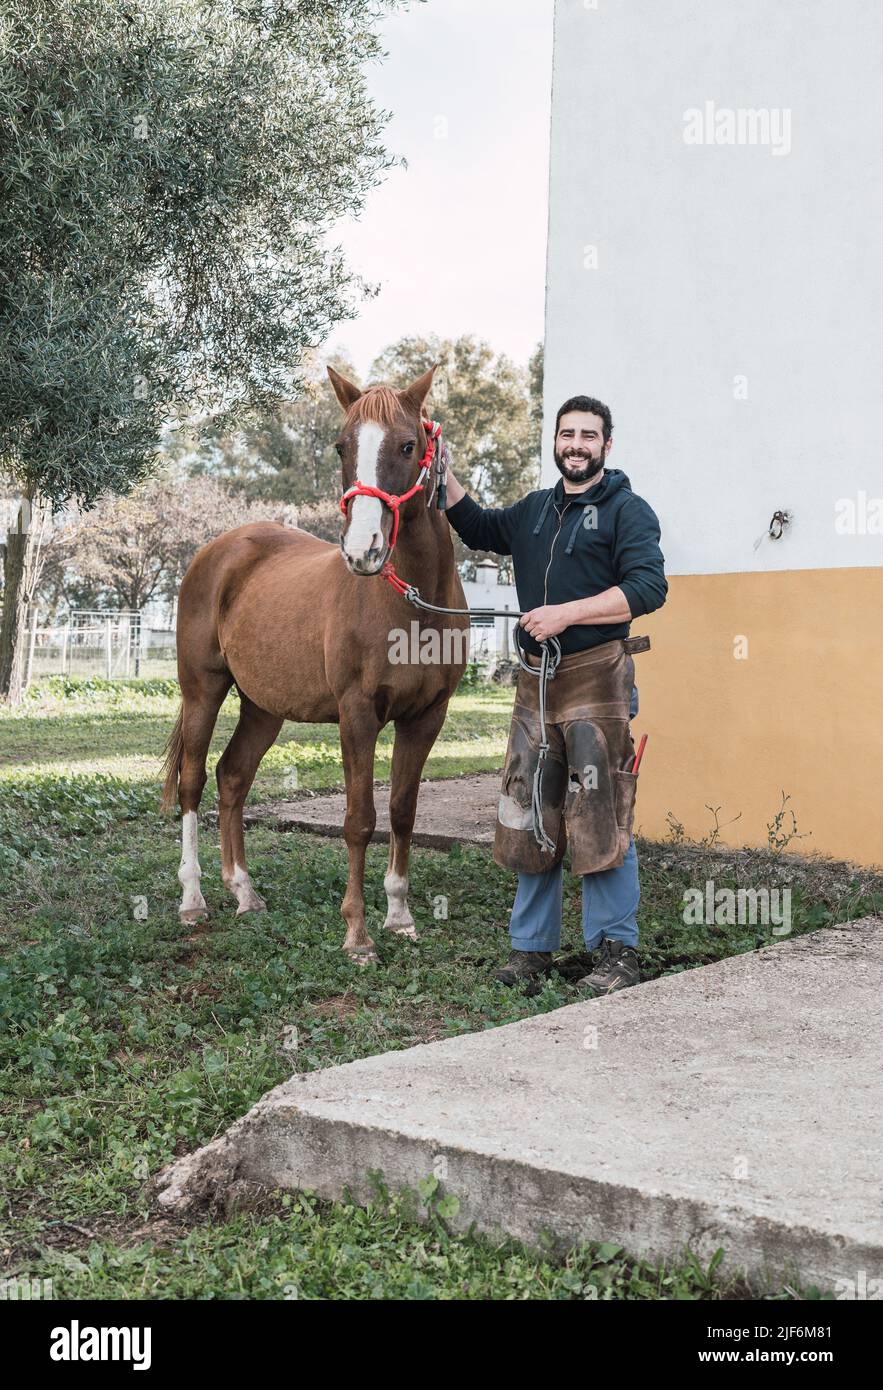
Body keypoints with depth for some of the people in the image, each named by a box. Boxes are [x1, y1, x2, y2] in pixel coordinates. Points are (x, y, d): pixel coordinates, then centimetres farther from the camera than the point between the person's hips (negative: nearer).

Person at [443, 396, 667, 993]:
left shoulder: (627, 510, -2)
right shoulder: (534, 511, 18)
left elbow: (648, 587, -15)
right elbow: (478, 527, 36)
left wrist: (566, 613, -19)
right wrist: (443, 477, 21)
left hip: (597, 678, -7)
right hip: (536, 680, 7)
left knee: (601, 819, -6)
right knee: (529, 816, 9)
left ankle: (618, 953, 3)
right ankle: (533, 947, 19)